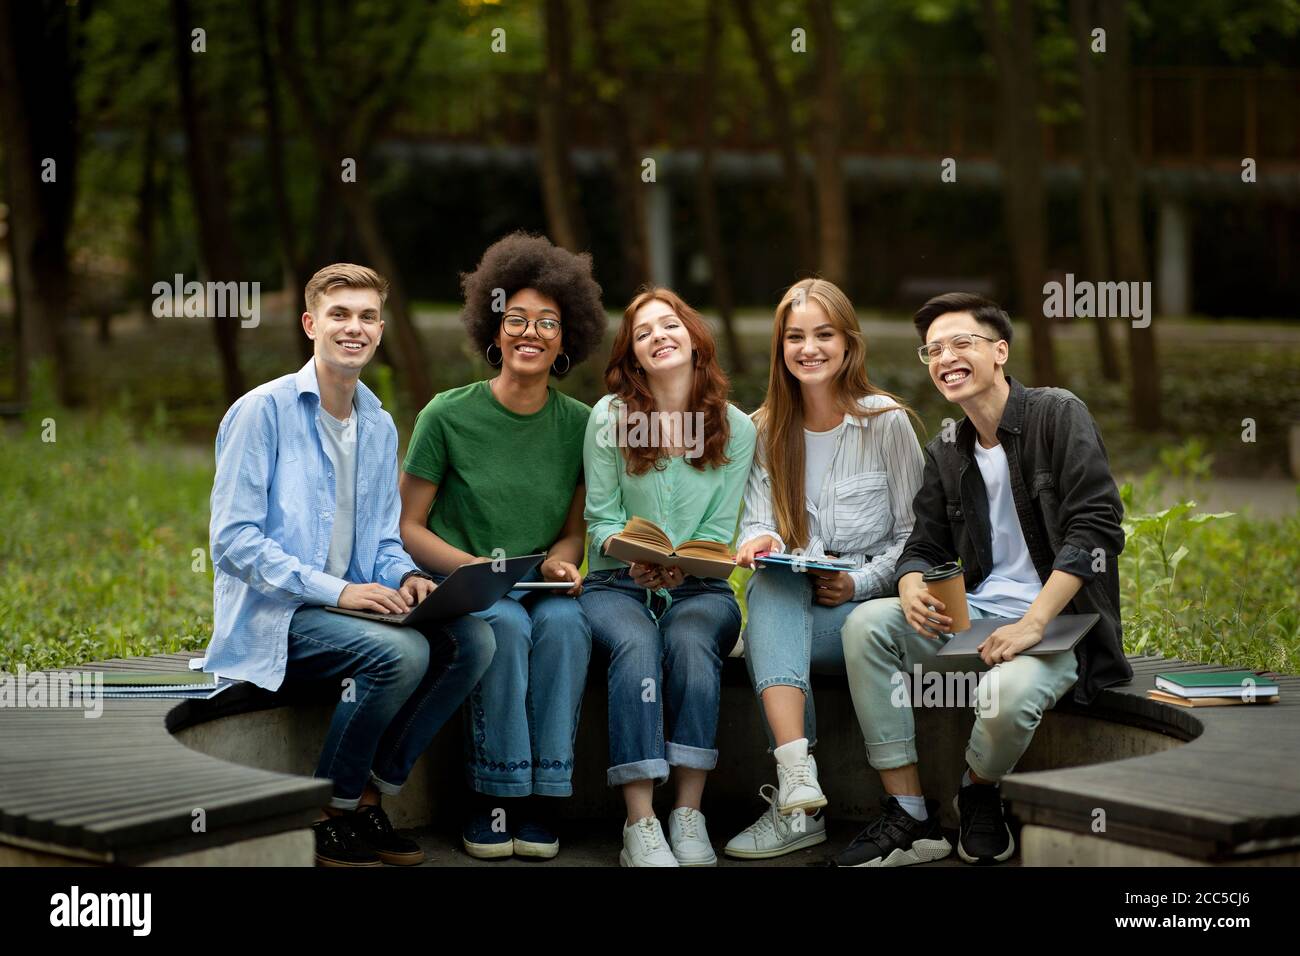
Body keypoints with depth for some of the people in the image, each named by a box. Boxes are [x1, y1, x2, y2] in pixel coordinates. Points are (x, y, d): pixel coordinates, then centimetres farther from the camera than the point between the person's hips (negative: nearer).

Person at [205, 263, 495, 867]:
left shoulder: (380, 426, 14)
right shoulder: (264, 410, -9)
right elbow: (234, 540, -15)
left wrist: (406, 578, -7)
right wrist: (335, 590, -23)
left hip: (349, 605, 7)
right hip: (272, 616, -7)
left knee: (472, 639, -16)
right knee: (399, 652, -31)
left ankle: (370, 798, -5)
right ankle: (328, 816, -11)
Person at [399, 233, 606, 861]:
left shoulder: (579, 425, 4)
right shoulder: (448, 417, -4)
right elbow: (407, 526, -1)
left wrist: (559, 563, -10)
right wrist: (476, 568, -16)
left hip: (541, 590, 2)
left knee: (564, 620, -32)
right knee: (506, 624, -34)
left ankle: (541, 798, -25)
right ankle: (490, 798, -24)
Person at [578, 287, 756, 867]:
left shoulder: (736, 428, 3)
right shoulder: (609, 418, 1)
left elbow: (718, 531, 1)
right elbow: (601, 517, 0)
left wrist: (683, 565, -21)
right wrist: (633, 556, -21)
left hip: (699, 587, 1)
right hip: (618, 583, -1)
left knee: (690, 641, -34)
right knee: (637, 645, -34)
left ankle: (689, 815, -31)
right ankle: (640, 824, -38)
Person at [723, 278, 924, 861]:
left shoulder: (887, 422, -1)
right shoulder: (767, 430, 10)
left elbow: (914, 534, 0)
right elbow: (758, 522, 5)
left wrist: (860, 584, -16)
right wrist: (757, 542, -20)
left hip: (868, 602, -3)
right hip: (792, 600, 3)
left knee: (765, 642, -33)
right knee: (770, 581, -35)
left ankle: (795, 806, -31)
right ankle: (798, 787, -48)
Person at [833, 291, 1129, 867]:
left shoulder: (1057, 415, -7)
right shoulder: (945, 454, 13)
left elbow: (1097, 528, -16)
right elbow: (924, 548, 14)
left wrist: (1032, 623, -23)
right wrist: (912, 589, -13)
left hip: (1058, 622, -6)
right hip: (973, 615, 6)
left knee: (1007, 694, -38)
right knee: (866, 624, -18)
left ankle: (979, 796, 1)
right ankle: (909, 820, -15)